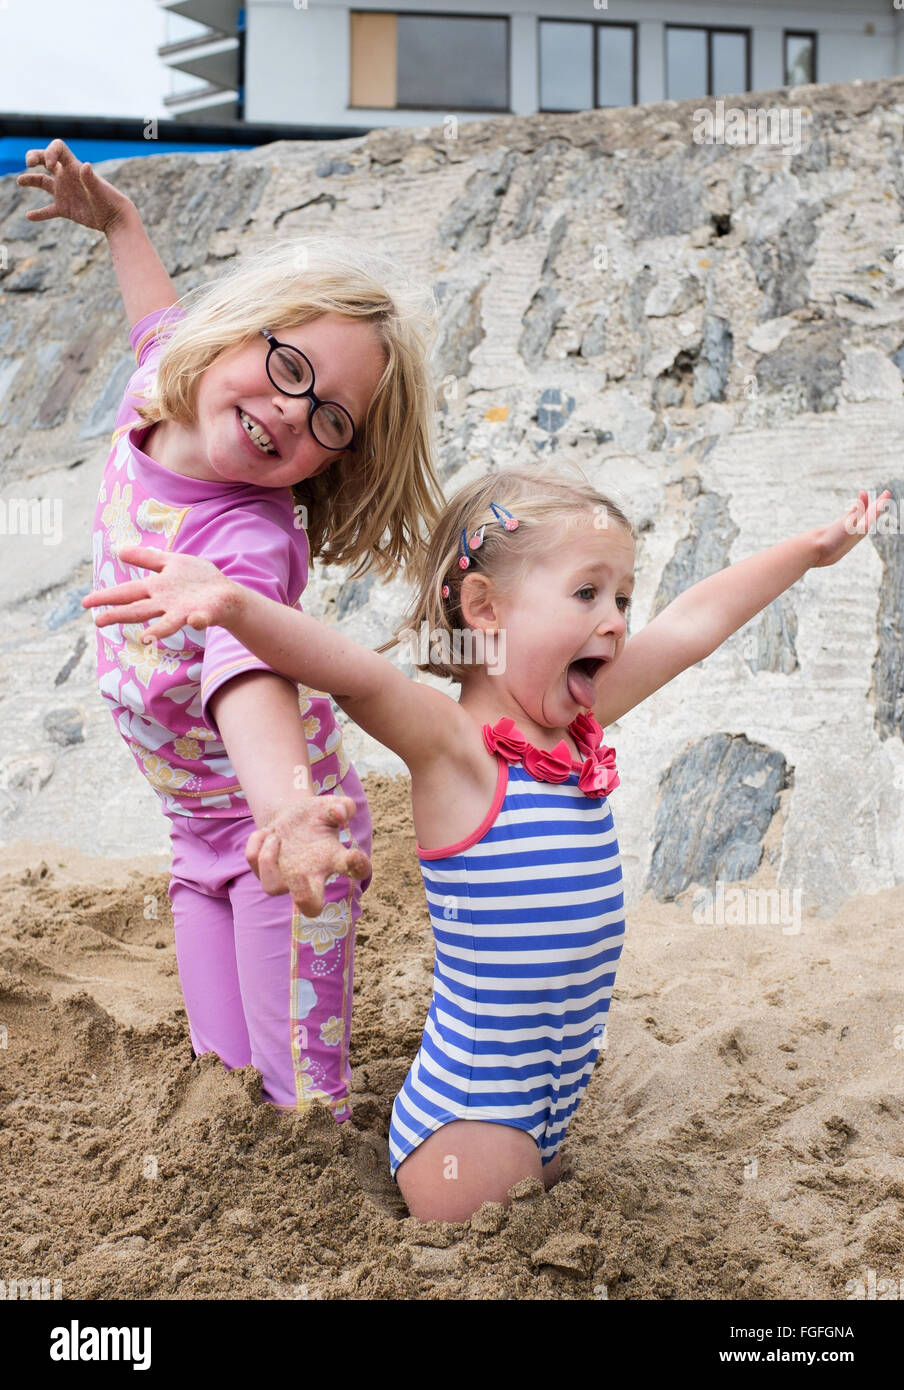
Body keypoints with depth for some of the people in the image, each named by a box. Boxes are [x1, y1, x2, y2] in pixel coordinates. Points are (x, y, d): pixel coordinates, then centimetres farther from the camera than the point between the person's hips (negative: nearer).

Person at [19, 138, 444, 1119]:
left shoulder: (249, 541, -34)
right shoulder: (152, 398, -12)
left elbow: (250, 677, -54)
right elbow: (163, 321, 14)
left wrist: (290, 809, -72)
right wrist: (114, 218, 23)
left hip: (276, 824, -7)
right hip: (200, 825, 7)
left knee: (299, 1099, 1)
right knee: (224, 1082, 19)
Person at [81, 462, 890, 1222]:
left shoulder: (580, 724, 5)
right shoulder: (455, 746, -18)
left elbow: (695, 623, 14)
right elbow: (359, 676, -36)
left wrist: (809, 550, 23)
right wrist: (234, 604, -53)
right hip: (470, 1119, -7)